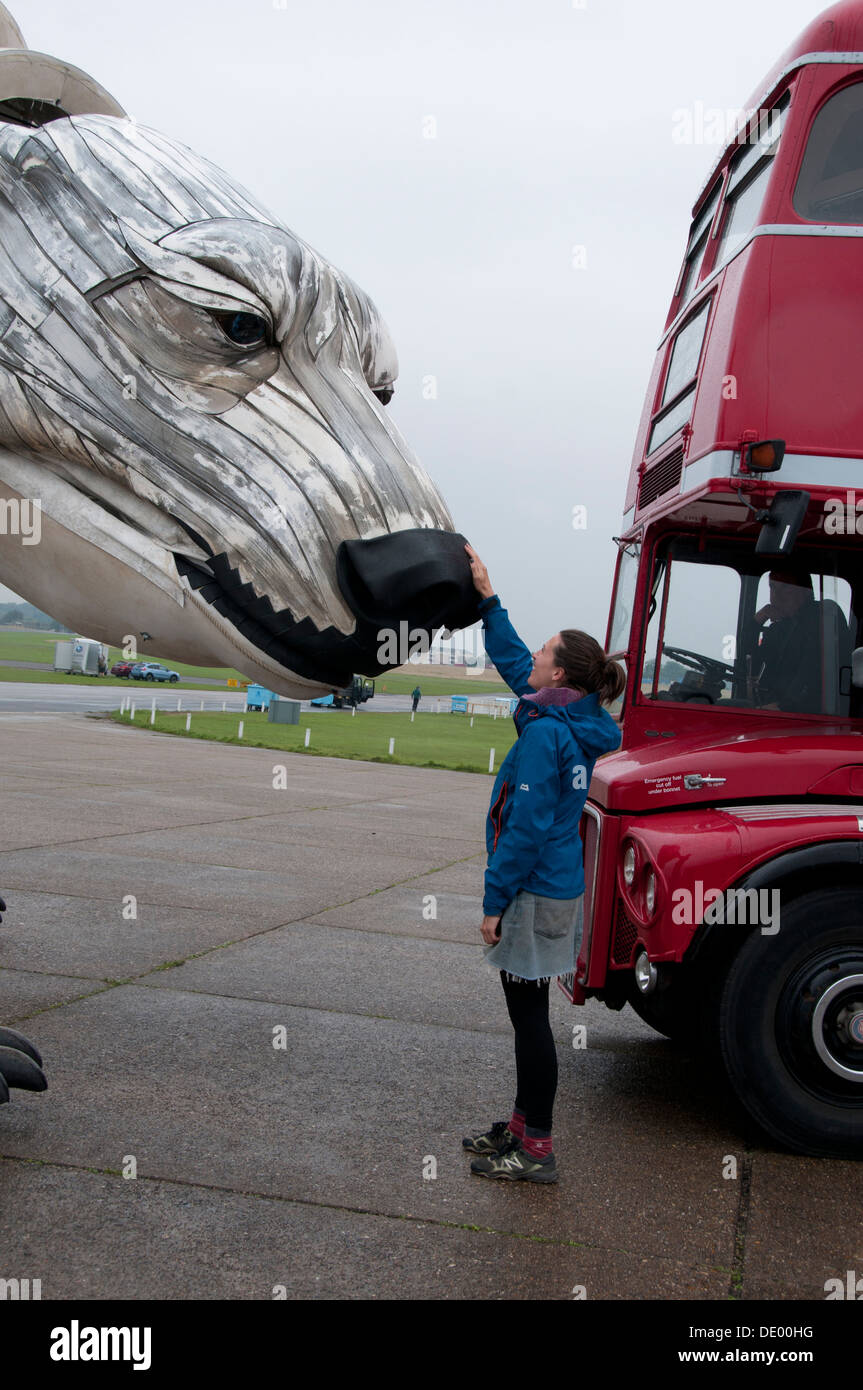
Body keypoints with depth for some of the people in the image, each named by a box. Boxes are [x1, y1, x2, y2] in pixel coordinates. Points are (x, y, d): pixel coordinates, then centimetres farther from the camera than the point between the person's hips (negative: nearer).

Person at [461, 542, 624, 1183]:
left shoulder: (545, 733, -20)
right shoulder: (574, 721, 7)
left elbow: (527, 827, -22)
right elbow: (514, 661, 22)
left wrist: (496, 901, -16)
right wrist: (488, 598, 25)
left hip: (535, 893, -10)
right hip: (559, 886, 10)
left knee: (529, 1015, -1)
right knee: (528, 1013, 18)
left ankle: (537, 1151, 9)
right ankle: (523, 1125, 31)